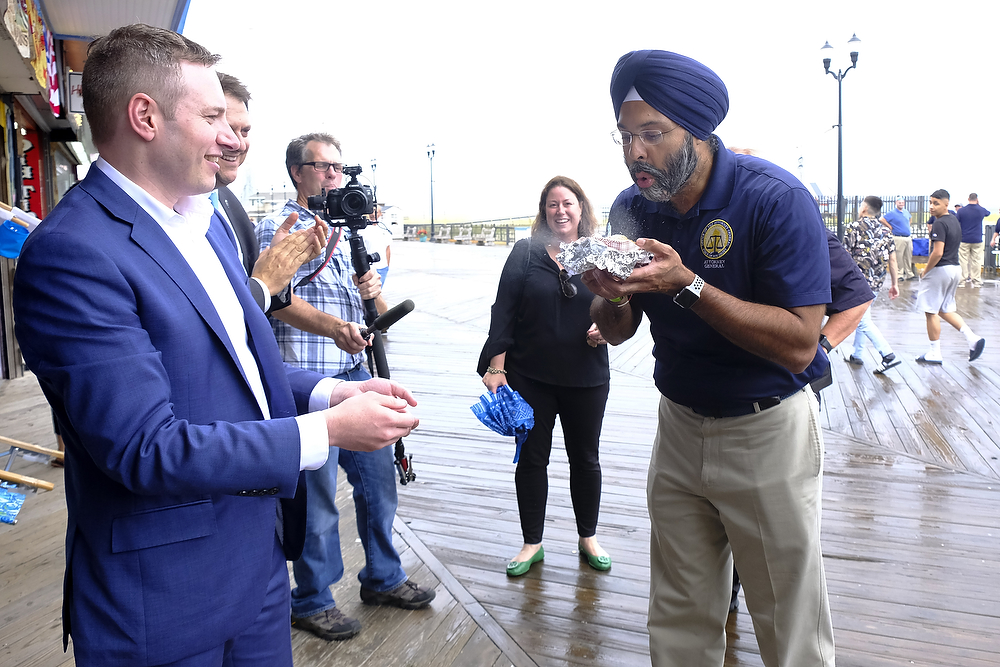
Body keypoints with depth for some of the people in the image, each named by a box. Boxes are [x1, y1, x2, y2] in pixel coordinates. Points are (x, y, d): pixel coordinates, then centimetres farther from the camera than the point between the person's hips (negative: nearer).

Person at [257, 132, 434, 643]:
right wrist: (334, 327, -33)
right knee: (316, 493, 1)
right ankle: (311, 601, 20)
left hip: (356, 372, 7)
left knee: (378, 477, 13)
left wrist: (373, 292, -3)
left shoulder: (347, 231, 20)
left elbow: (377, 313, 20)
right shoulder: (279, 227, -2)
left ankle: (382, 578, 31)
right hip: (307, 378, -7)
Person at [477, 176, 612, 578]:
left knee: (585, 458, 14)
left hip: (587, 379, 1)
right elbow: (503, 312, -3)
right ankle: (532, 544, 26)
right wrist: (496, 366, -9)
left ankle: (588, 538, 35)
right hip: (531, 378, -1)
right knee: (532, 458, 9)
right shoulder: (525, 253, -1)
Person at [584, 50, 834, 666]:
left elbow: (798, 345, -24)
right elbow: (618, 332, 3)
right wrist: (610, 296, -19)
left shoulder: (775, 199, -19)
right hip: (679, 426, 5)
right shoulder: (633, 209, -2)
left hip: (768, 434, -4)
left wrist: (687, 284, -30)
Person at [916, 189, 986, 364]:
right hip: (955, 269, 10)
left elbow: (938, 253, -24)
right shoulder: (954, 220, 13)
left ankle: (934, 353, 5)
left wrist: (925, 271, -11)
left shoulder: (940, 223, -17)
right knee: (945, 310, 19)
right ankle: (973, 338, 5)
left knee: (931, 311, 0)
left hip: (940, 270, -10)